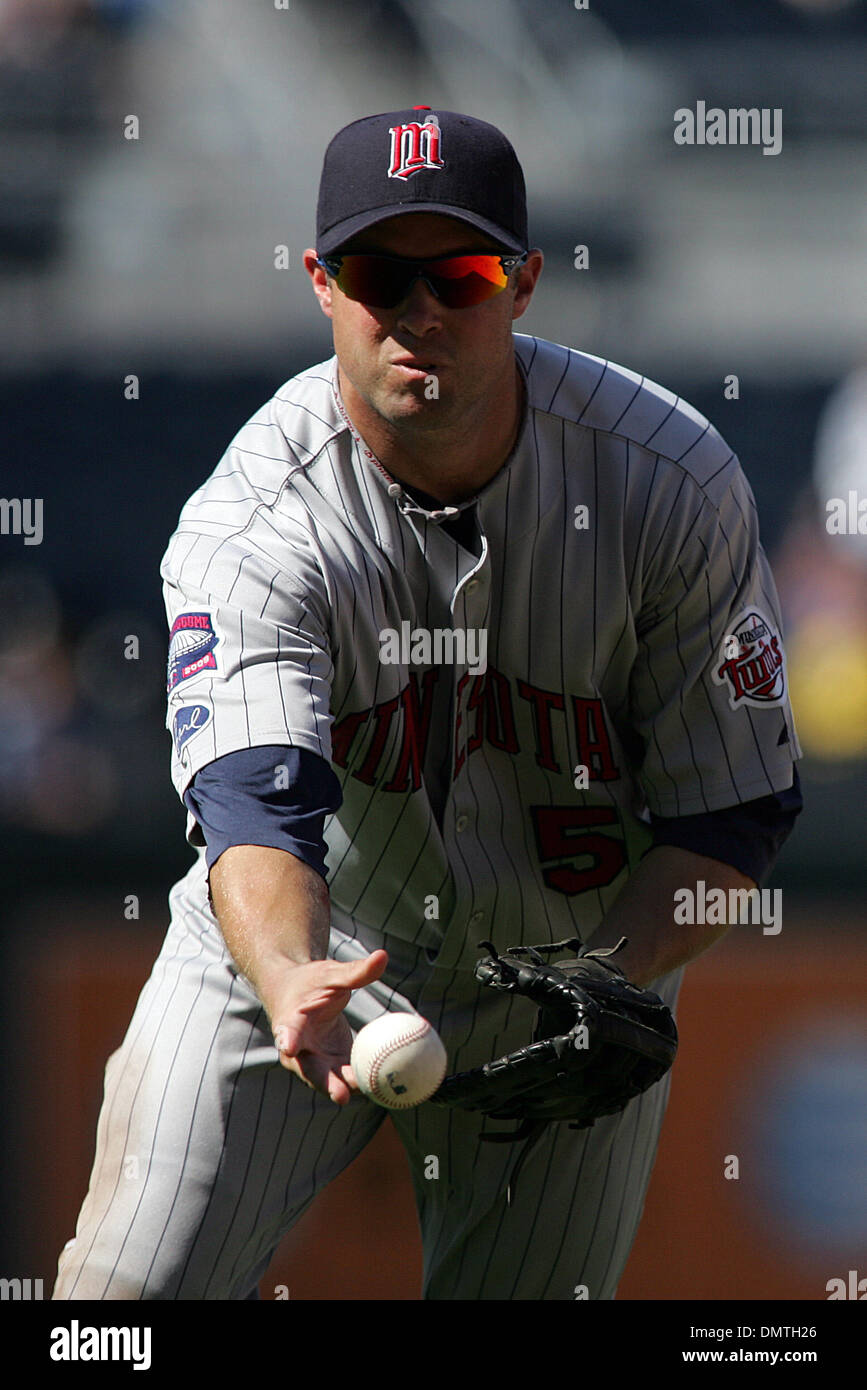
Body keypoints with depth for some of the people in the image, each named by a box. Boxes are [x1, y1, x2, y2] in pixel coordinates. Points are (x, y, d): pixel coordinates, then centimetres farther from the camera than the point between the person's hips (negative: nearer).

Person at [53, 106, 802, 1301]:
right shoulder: (248, 527, -21)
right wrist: (290, 981, -57)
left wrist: (611, 986, -27)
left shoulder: (671, 479, -16)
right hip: (300, 946, -1)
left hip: (585, 953, 1)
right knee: (131, 1291, -11)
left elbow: (734, 812, -10)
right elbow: (256, 805, -36)